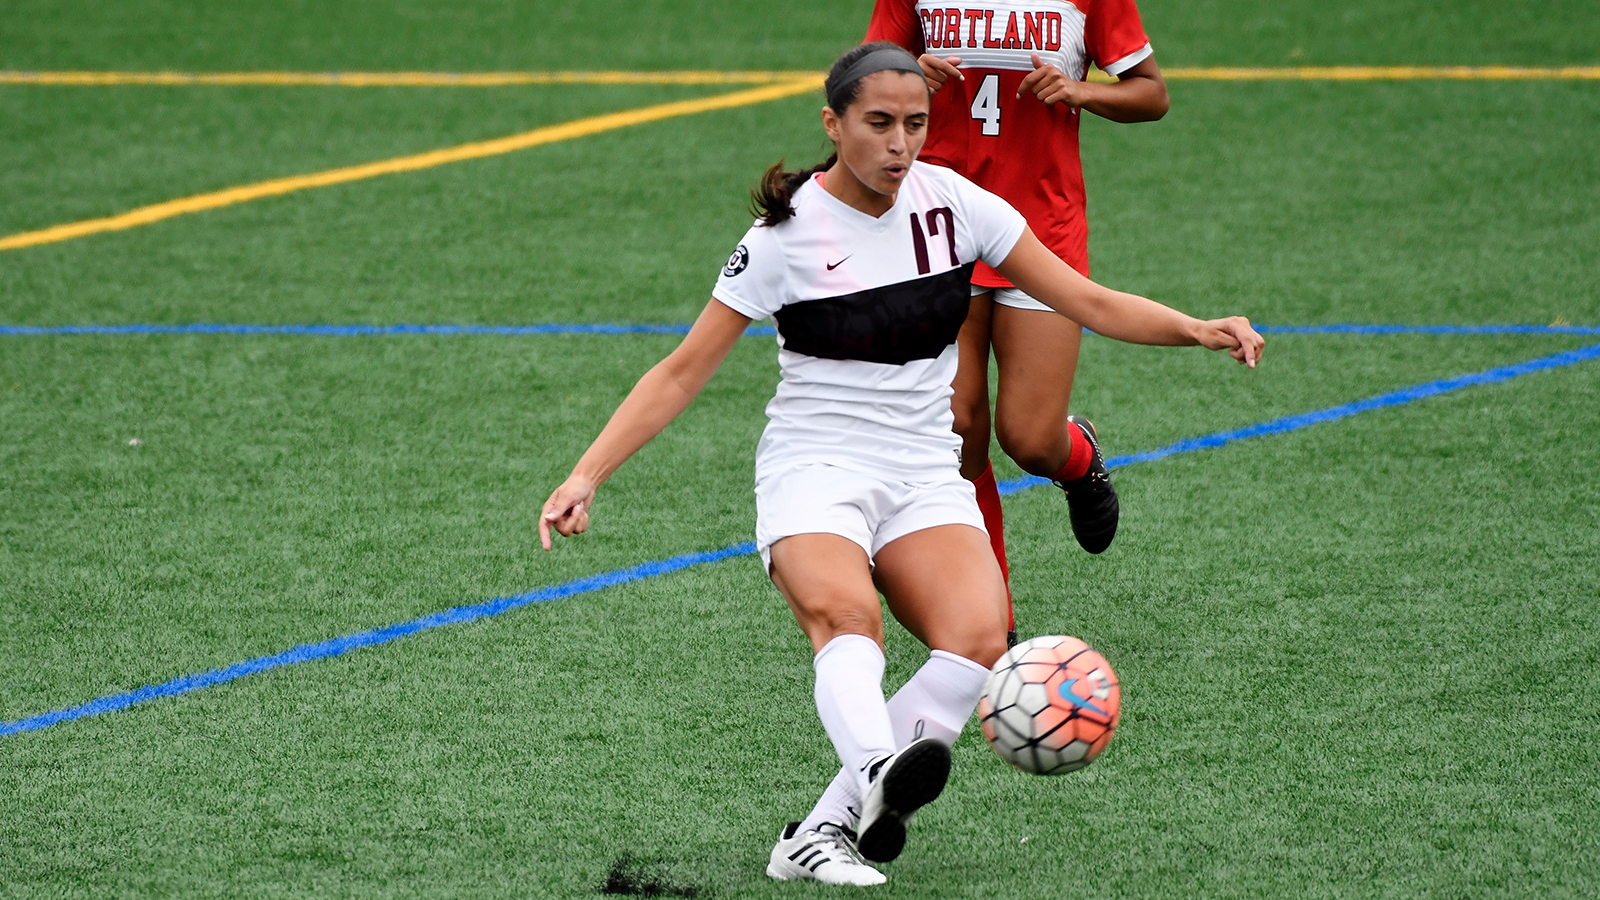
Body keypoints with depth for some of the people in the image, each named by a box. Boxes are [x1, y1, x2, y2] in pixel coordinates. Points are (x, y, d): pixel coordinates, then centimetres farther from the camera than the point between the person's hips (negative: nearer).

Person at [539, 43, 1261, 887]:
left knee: (977, 637, -25)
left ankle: (822, 833, -26)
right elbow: (683, 372, -3)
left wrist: (1198, 329, -10)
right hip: (815, 467, -3)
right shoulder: (786, 235, -7)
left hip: (925, 476, 3)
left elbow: (1087, 301, 5)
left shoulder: (951, 202, 1)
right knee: (846, 613, -36)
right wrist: (586, 476, -12)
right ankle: (876, 773, -62)